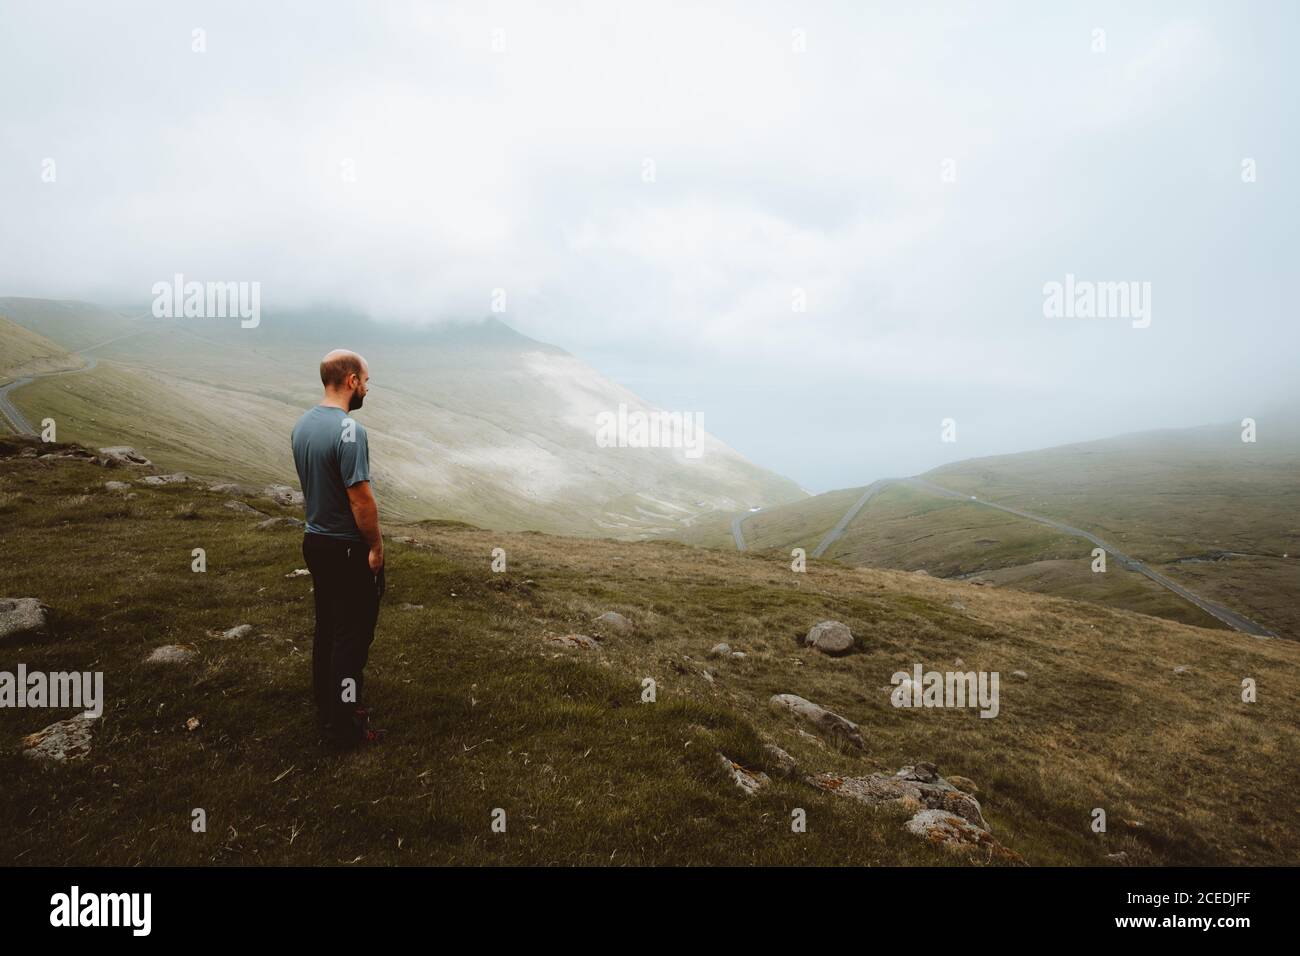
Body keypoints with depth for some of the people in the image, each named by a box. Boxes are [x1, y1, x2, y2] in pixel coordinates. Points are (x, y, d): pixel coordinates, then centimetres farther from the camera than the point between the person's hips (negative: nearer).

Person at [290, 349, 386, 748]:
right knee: (352, 635, 2)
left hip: (315, 541, 9)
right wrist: (375, 546, -13)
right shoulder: (349, 430, -23)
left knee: (327, 629, 19)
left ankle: (328, 709, 33)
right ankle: (345, 727, 11)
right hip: (349, 550, -9)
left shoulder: (302, 424, 5)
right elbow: (361, 498, -23)